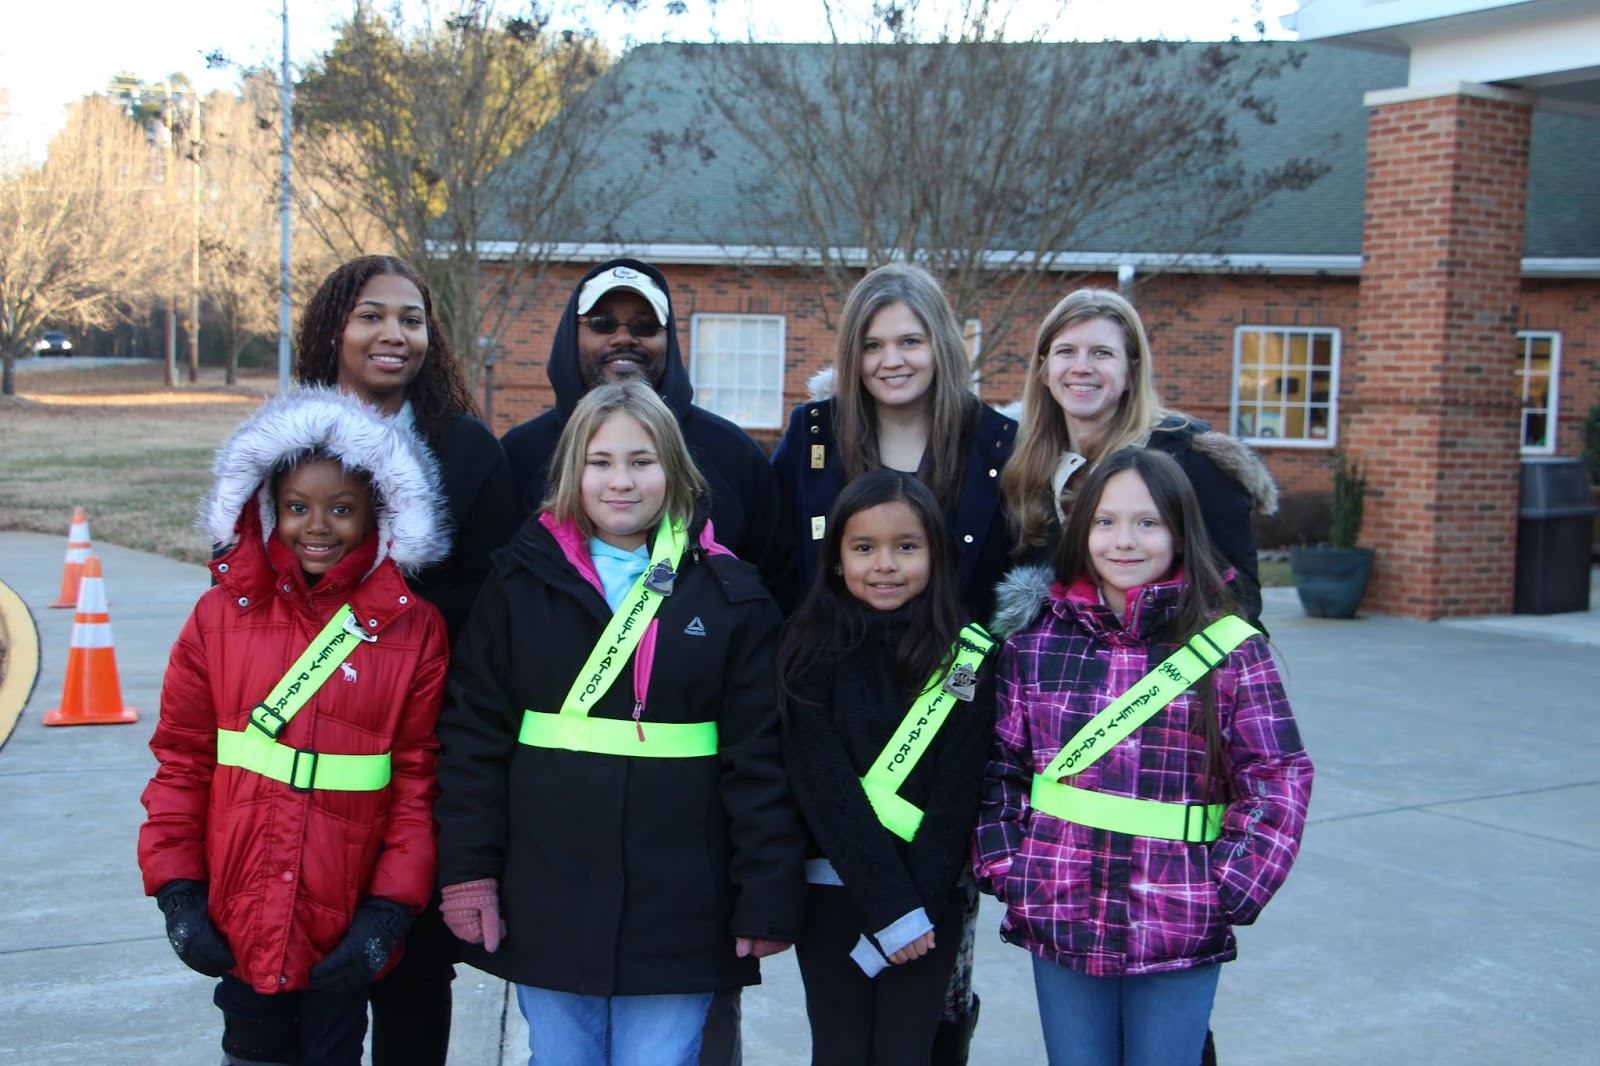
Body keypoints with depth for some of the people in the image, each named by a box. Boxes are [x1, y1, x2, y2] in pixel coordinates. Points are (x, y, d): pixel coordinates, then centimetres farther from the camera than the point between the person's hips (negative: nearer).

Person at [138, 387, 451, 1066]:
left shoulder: (413, 628, -4)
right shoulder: (222, 615, 0)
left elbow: (419, 779, -5)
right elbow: (182, 761, 2)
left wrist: (389, 909, -9)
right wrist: (177, 891, -2)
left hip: (345, 930, -1)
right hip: (236, 922, 1)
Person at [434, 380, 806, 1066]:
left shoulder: (730, 593, 1)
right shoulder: (520, 581, 3)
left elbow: (761, 754, -2)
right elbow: (473, 734, 2)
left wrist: (770, 896, -5)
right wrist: (468, 869, -3)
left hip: (678, 908, -1)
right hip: (546, 901, 1)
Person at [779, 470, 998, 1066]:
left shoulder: (967, 657, -2)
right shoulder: (813, 650, -4)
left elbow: (957, 795, -5)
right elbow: (823, 787, -10)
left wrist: (916, 905, -13)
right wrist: (887, 905, -16)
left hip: (931, 897, 0)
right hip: (833, 889, 0)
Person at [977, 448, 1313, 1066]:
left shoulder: (1229, 648, -4)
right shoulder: (1034, 640, 2)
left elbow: (1278, 777, -3)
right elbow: (998, 762, 7)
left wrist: (1229, 891, -9)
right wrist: (1004, 867, -1)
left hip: (1181, 934, -2)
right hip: (1059, 923, 2)